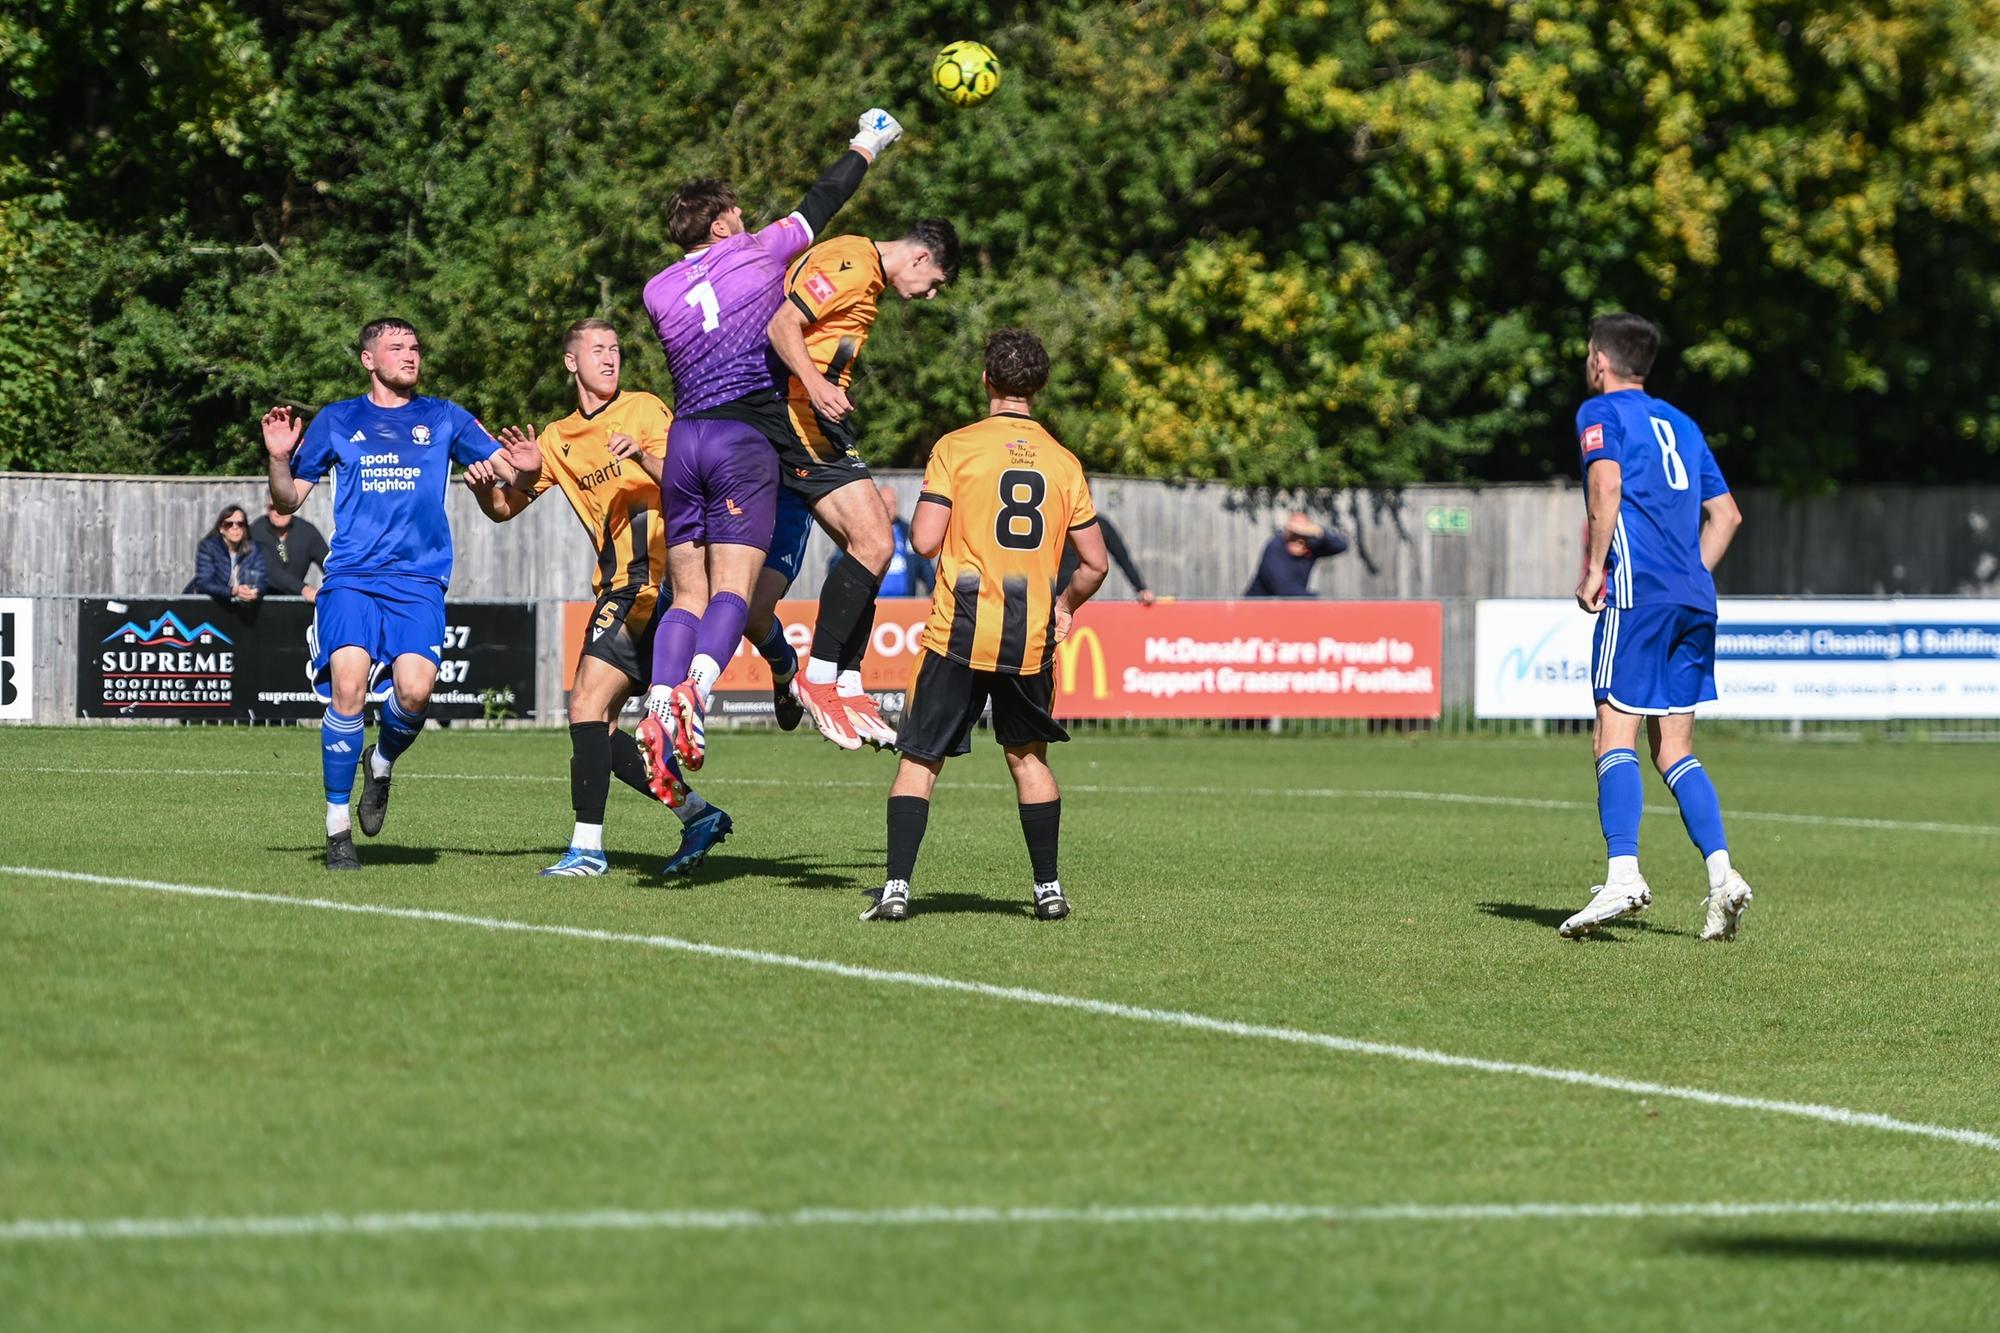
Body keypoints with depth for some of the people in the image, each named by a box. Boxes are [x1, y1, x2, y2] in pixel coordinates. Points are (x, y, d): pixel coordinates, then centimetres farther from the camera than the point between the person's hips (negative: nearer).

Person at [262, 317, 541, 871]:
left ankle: (382, 763, 15)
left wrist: (528, 470, -13)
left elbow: (512, 476, 11)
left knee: (414, 689, -22)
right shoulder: (337, 421, 12)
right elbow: (288, 500, 15)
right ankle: (337, 830, -10)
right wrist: (278, 457, -4)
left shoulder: (443, 419, 13)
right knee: (348, 684, -23)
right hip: (351, 576, 0)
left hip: (419, 581, 1)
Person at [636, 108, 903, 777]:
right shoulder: (758, 252, 4)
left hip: (682, 439, 4)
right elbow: (822, 200, 16)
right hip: (744, 439, -4)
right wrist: (867, 145, 32)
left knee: (688, 594, 5)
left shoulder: (659, 291, 12)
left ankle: (658, 707, -14)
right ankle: (694, 692, -34)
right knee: (732, 589, -10)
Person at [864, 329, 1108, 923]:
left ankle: (897, 887, -6)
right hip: (1032, 642, 3)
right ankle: (1048, 889, 16)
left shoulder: (956, 449, -4)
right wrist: (1064, 606, 25)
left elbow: (924, 540, -11)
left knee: (919, 759, 3)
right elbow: (1095, 564, 6)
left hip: (958, 633, -3)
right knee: (1028, 756, 18)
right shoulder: (1064, 462, 6)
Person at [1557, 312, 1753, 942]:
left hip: (1637, 590, -7)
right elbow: (1725, 514, 23)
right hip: (1695, 599, 7)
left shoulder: (1601, 411, 4)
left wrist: (1594, 570, -10)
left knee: (1615, 738, -9)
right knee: (1674, 751, 8)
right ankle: (1721, 873, -8)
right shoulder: (1679, 423, 24)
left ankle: (1623, 873, -22)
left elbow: (1606, 483, -15)